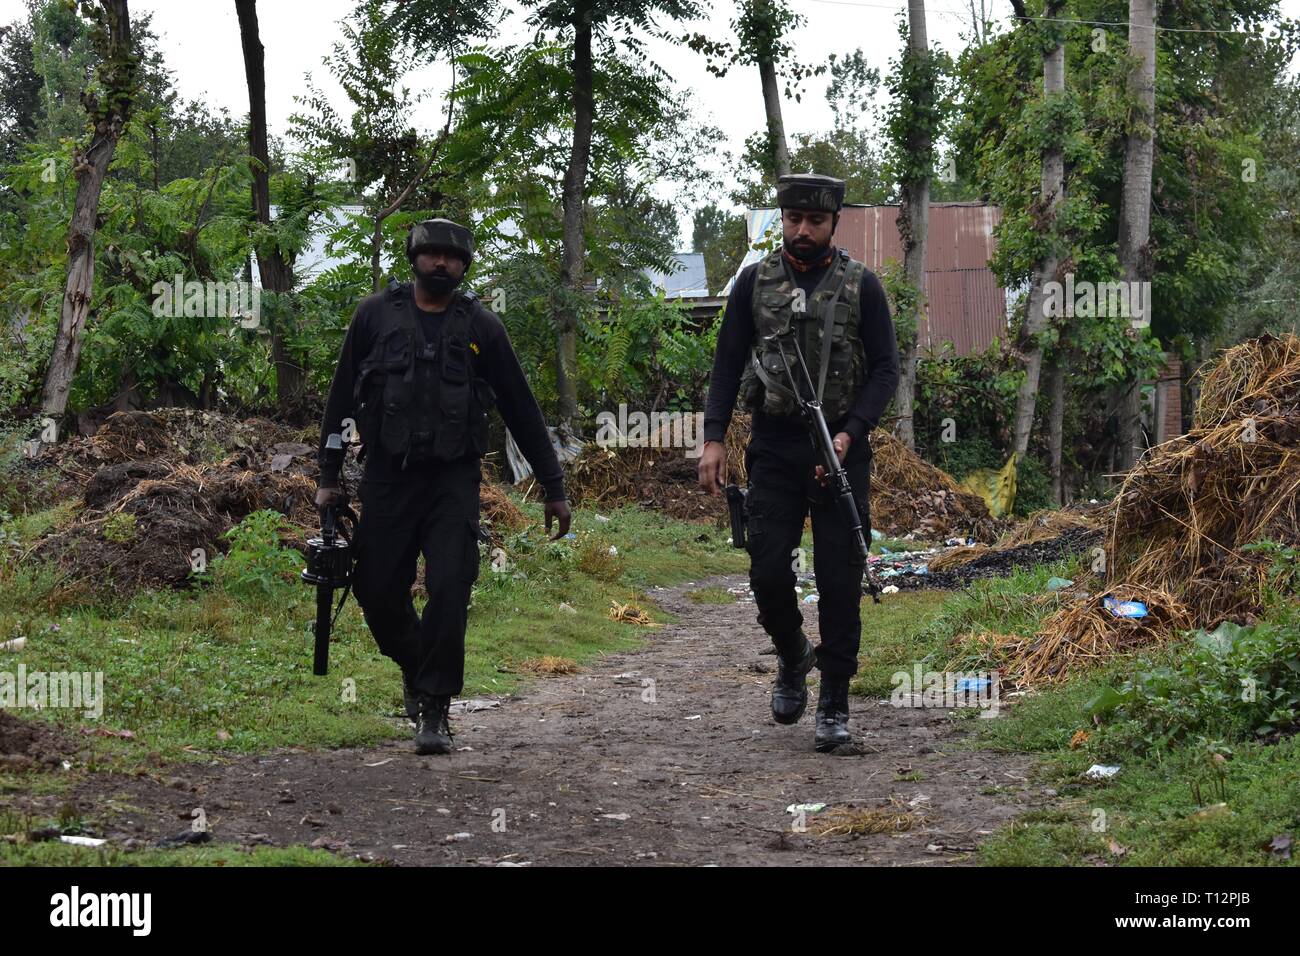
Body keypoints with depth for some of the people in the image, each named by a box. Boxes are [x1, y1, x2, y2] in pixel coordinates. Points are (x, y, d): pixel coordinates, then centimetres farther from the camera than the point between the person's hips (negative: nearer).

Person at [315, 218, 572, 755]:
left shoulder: (481, 327, 6)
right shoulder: (376, 315, 5)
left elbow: (521, 410, 9)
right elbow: (341, 398, 9)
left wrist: (553, 488, 8)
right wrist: (328, 477, 5)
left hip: (453, 480, -1)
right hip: (387, 476, 1)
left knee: (449, 594, -12)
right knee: (377, 592, 2)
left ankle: (435, 712, -3)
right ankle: (415, 667, 32)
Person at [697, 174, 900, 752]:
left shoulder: (861, 285, 1)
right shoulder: (754, 282, 6)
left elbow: (885, 369, -1)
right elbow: (727, 363, 6)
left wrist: (848, 433, -14)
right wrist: (714, 438, -5)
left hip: (840, 449, -1)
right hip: (773, 448, 1)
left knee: (839, 580, -2)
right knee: (768, 571, -4)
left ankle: (834, 705, 6)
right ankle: (792, 658, 26)